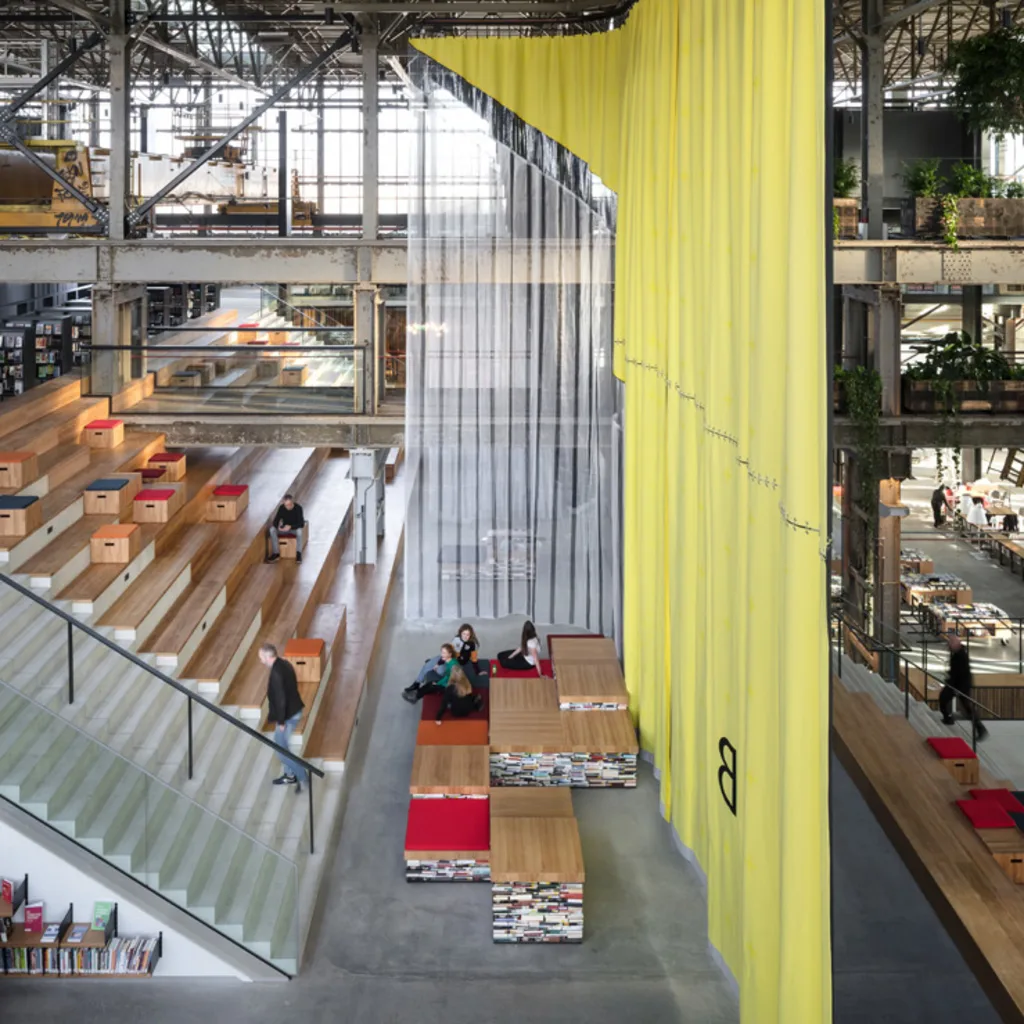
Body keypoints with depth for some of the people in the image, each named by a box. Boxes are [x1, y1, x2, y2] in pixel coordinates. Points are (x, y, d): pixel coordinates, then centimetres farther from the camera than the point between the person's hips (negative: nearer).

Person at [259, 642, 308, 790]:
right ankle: (290, 775, 33)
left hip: (288, 715, -10)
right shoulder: (284, 664, 3)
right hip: (294, 710, 10)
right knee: (282, 746, 23)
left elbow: (280, 699, -28)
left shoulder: (276, 673, -27)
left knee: (280, 750, 3)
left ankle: (303, 777, 4)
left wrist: (281, 721, -19)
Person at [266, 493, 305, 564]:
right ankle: (276, 553, -21)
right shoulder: (281, 507, -13)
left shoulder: (298, 508, -22)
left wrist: (290, 527, -40)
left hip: (295, 528, -3)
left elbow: (301, 523, -26)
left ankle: (298, 553, -29)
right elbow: (276, 520, -10)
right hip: (285, 527, 3)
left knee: (299, 531, -39)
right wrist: (278, 527, -33)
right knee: (272, 530, -24)